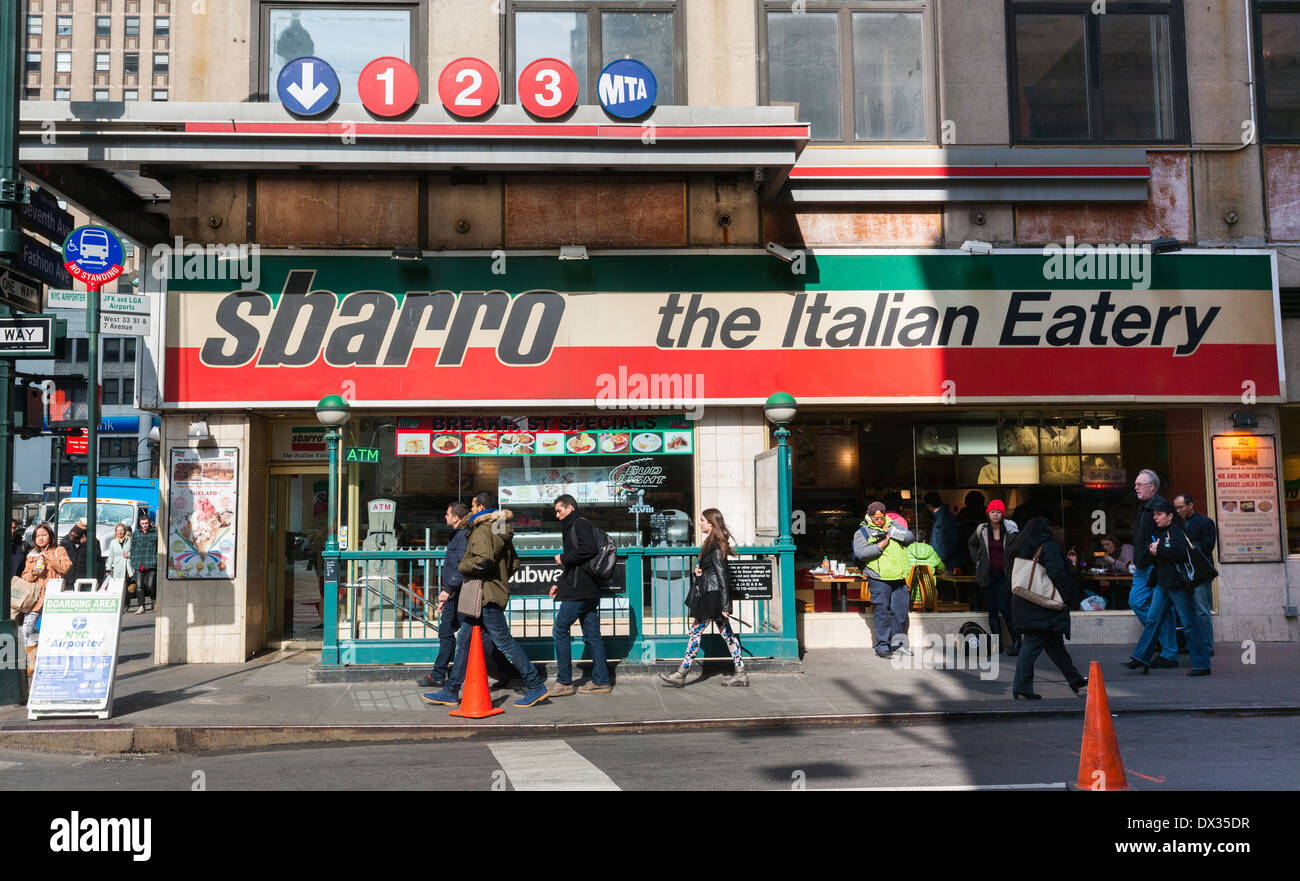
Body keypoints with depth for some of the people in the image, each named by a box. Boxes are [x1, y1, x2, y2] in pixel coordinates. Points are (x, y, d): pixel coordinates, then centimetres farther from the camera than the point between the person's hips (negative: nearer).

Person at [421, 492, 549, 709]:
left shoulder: (482, 530, -15)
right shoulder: (500, 530, 16)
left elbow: (483, 560, -29)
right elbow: (514, 563, 21)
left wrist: (462, 566, -12)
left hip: (486, 596, -11)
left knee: (504, 642, -6)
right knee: (464, 642, 12)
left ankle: (535, 686, -1)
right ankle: (450, 693, 16)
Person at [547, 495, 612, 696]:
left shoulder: (580, 524, -7)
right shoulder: (572, 526, 23)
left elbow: (589, 550, -23)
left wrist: (563, 558, -12)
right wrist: (559, 583, 20)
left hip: (579, 591, -10)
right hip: (588, 590, 10)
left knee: (560, 630, -5)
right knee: (591, 634, 7)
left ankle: (564, 681, -2)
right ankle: (601, 681, 8)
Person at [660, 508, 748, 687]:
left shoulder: (715, 546, -17)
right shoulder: (710, 543, 13)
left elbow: (721, 575, -20)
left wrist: (725, 605, -22)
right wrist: (698, 571, 1)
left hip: (712, 596, -10)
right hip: (709, 594, 10)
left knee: (695, 632, -3)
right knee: (726, 633, 9)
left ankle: (681, 674, 4)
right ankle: (740, 674, 11)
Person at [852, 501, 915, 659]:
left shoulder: (893, 525, 17)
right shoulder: (862, 532, 4)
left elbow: (910, 537, 7)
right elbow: (860, 553, -10)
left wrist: (892, 532, -6)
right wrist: (880, 545, -13)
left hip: (900, 578, 4)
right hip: (879, 579, -4)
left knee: (900, 612, 8)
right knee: (882, 612, -4)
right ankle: (882, 646, 3)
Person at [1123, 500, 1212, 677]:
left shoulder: (1176, 531, -12)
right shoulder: (1158, 532, 14)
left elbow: (1180, 553, -25)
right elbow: (1150, 549, 20)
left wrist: (1159, 549, -16)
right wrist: (1151, 549, -2)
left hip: (1178, 584, -9)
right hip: (1163, 583, 9)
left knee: (1189, 623, -2)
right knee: (1153, 620, 9)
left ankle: (1202, 665, 5)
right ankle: (1141, 659, 14)